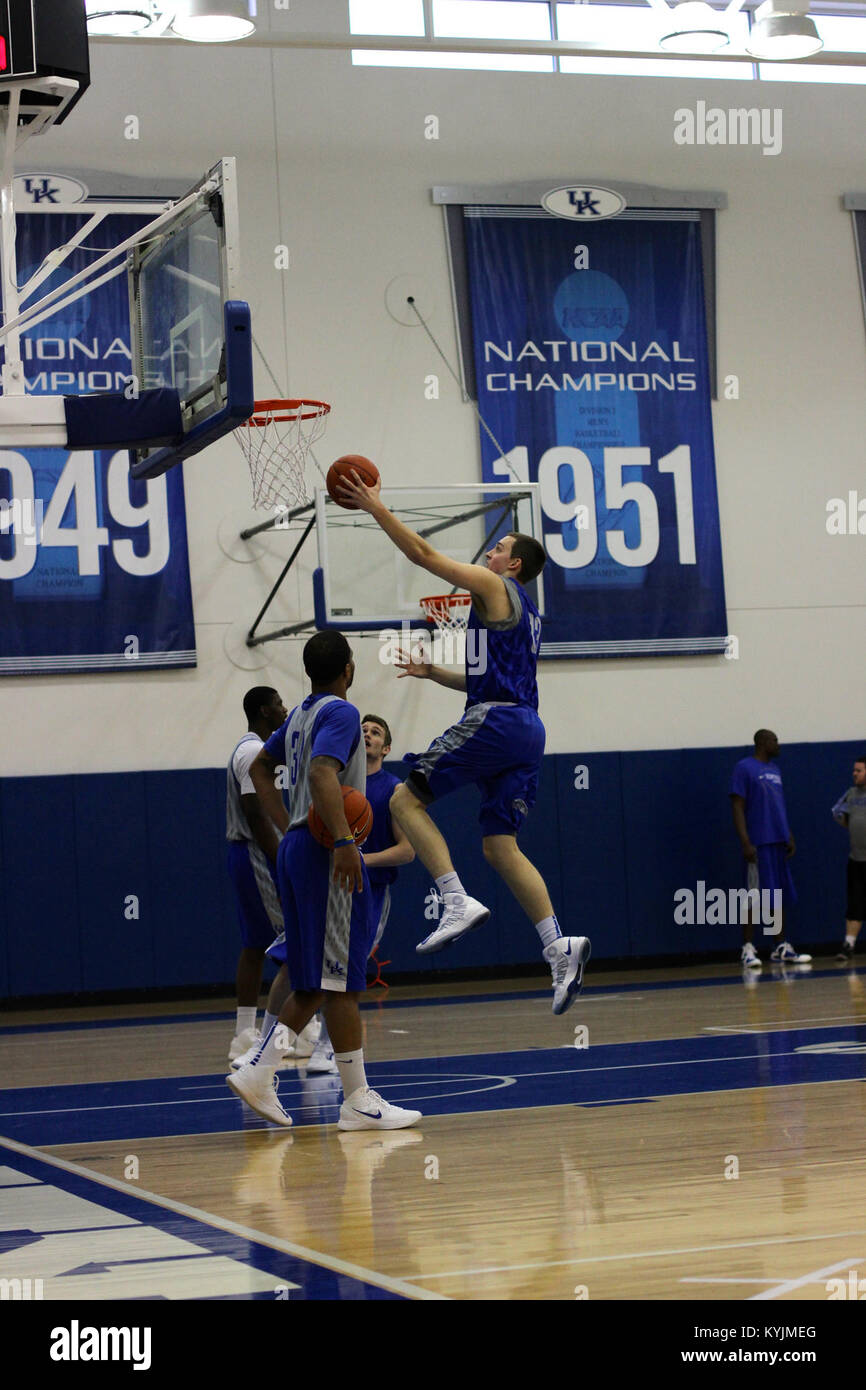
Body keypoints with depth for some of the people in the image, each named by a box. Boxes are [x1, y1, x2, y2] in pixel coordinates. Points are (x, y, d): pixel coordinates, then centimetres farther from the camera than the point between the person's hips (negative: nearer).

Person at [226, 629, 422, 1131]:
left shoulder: (301, 714, 17)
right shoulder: (340, 712, -11)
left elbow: (260, 768, 28)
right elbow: (321, 772, -26)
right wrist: (344, 840, -31)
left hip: (297, 846, 9)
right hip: (326, 853, -9)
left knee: (315, 983, 13)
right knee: (342, 980, -5)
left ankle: (259, 1071, 5)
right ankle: (359, 1102, -2)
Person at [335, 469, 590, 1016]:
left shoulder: (496, 588, 0)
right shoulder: (525, 612, 27)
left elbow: (423, 553, -3)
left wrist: (377, 508, 4)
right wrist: (433, 673, 31)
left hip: (496, 723, -9)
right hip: (525, 729, 9)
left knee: (406, 799, -3)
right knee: (500, 845, 7)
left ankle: (459, 903, -18)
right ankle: (560, 947, -7)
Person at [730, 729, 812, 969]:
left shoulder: (774, 771, 17)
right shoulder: (744, 768, -7)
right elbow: (738, 807, -12)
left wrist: (789, 837, 16)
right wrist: (745, 843, -19)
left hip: (778, 842, 8)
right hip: (759, 844, -8)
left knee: (782, 896, 9)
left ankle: (782, 948, 15)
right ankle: (748, 949, -2)